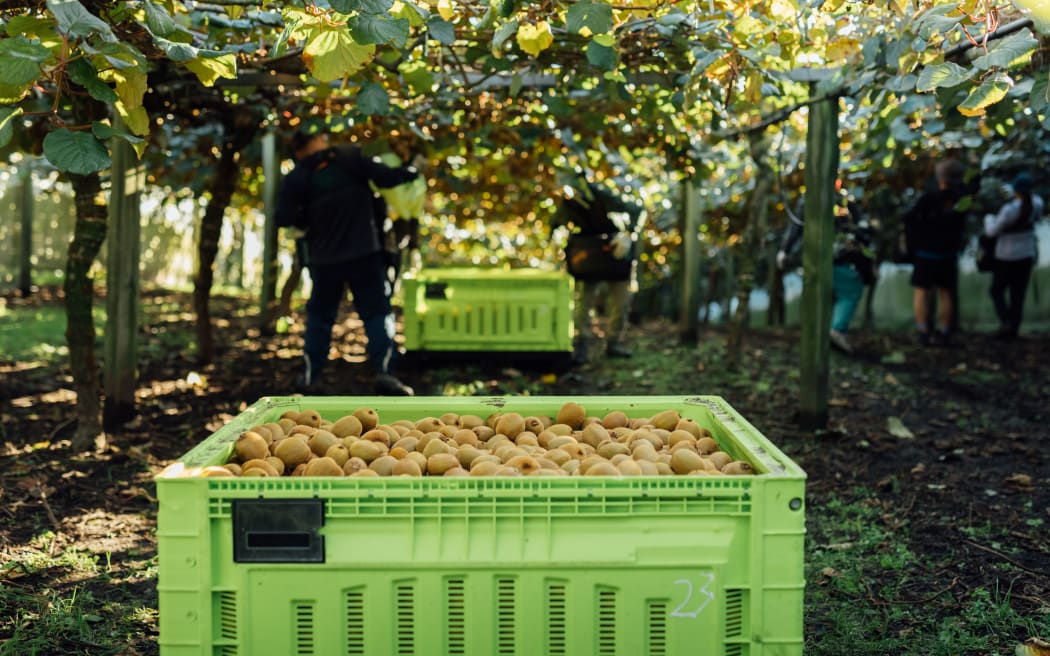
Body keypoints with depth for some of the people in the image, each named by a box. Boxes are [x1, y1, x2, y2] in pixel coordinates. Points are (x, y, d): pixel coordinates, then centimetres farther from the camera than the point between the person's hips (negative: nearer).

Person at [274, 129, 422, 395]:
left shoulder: (297, 178, -3)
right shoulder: (350, 158, -4)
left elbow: (284, 218, -9)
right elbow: (385, 178, -6)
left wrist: (305, 220, 10)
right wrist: (412, 172, 12)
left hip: (324, 259, 1)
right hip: (364, 253, -1)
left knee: (319, 315, 17)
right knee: (377, 312, 2)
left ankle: (310, 374, 21)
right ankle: (384, 371, -11)